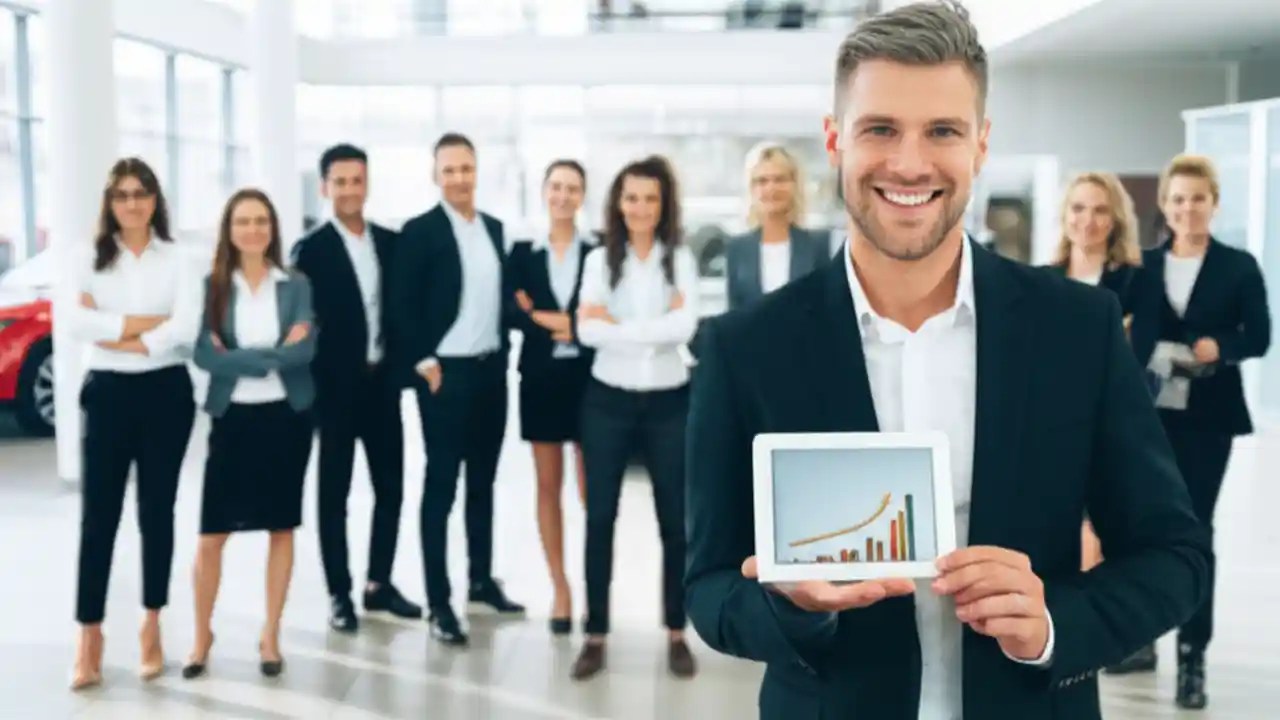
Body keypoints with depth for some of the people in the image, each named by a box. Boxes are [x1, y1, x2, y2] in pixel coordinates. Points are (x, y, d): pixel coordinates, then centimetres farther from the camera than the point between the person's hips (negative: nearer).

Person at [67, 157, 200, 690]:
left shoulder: (177, 262, 2)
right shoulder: (90, 260, 5)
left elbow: (186, 327, -14)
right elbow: (78, 323, -12)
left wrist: (117, 335, -11)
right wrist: (149, 323, -14)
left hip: (165, 392, 0)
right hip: (108, 393, 0)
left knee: (157, 512, 7)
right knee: (98, 515, -1)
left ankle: (152, 629, 18)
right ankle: (89, 637, 5)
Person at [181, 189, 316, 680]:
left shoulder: (297, 286, 2)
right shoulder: (211, 286, 1)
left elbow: (305, 350, -11)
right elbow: (204, 354, -11)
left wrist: (238, 357, -15)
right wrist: (272, 356, -15)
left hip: (287, 415, 1)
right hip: (233, 417, -1)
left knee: (281, 528, 8)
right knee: (212, 533, -1)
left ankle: (270, 636, 20)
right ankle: (202, 635, 19)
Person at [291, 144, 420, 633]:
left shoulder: (390, 242, 8)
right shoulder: (311, 250, -7)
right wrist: (317, 381, -13)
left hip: (382, 381, 5)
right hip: (337, 386, -5)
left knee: (391, 486, 10)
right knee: (335, 492, 5)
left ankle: (379, 584, 24)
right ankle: (339, 594, 15)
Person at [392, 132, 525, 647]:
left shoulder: (494, 229, 11)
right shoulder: (419, 232, -8)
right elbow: (403, 307, -11)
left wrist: (504, 352, 8)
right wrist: (424, 365, -15)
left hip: (491, 370, 6)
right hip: (445, 373, -6)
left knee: (483, 482, 15)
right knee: (441, 486, -1)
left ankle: (482, 584, 28)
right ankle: (438, 604, 4)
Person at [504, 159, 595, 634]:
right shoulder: (523, 252, 7)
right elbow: (511, 312, -4)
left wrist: (543, 317, -14)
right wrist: (561, 325, -17)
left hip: (589, 378, -2)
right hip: (541, 378, 2)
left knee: (591, 489, -2)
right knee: (548, 486, 7)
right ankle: (560, 589, 16)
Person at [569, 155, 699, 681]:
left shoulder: (680, 259, 0)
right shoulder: (600, 260, 1)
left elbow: (685, 327, -16)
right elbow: (587, 330, -12)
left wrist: (617, 324, -15)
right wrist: (657, 327, -16)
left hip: (668, 402, 0)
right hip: (608, 400, 0)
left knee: (674, 519, 5)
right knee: (599, 517, 3)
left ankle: (676, 635, 18)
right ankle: (596, 637, 13)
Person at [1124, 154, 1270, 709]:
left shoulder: (1239, 267, 1)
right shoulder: (1142, 266, 6)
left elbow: (1258, 337, 0)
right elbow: (1128, 337, 4)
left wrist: (1219, 345, -19)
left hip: (1206, 418, -2)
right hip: (1148, 413, 2)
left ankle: (1192, 656, 7)